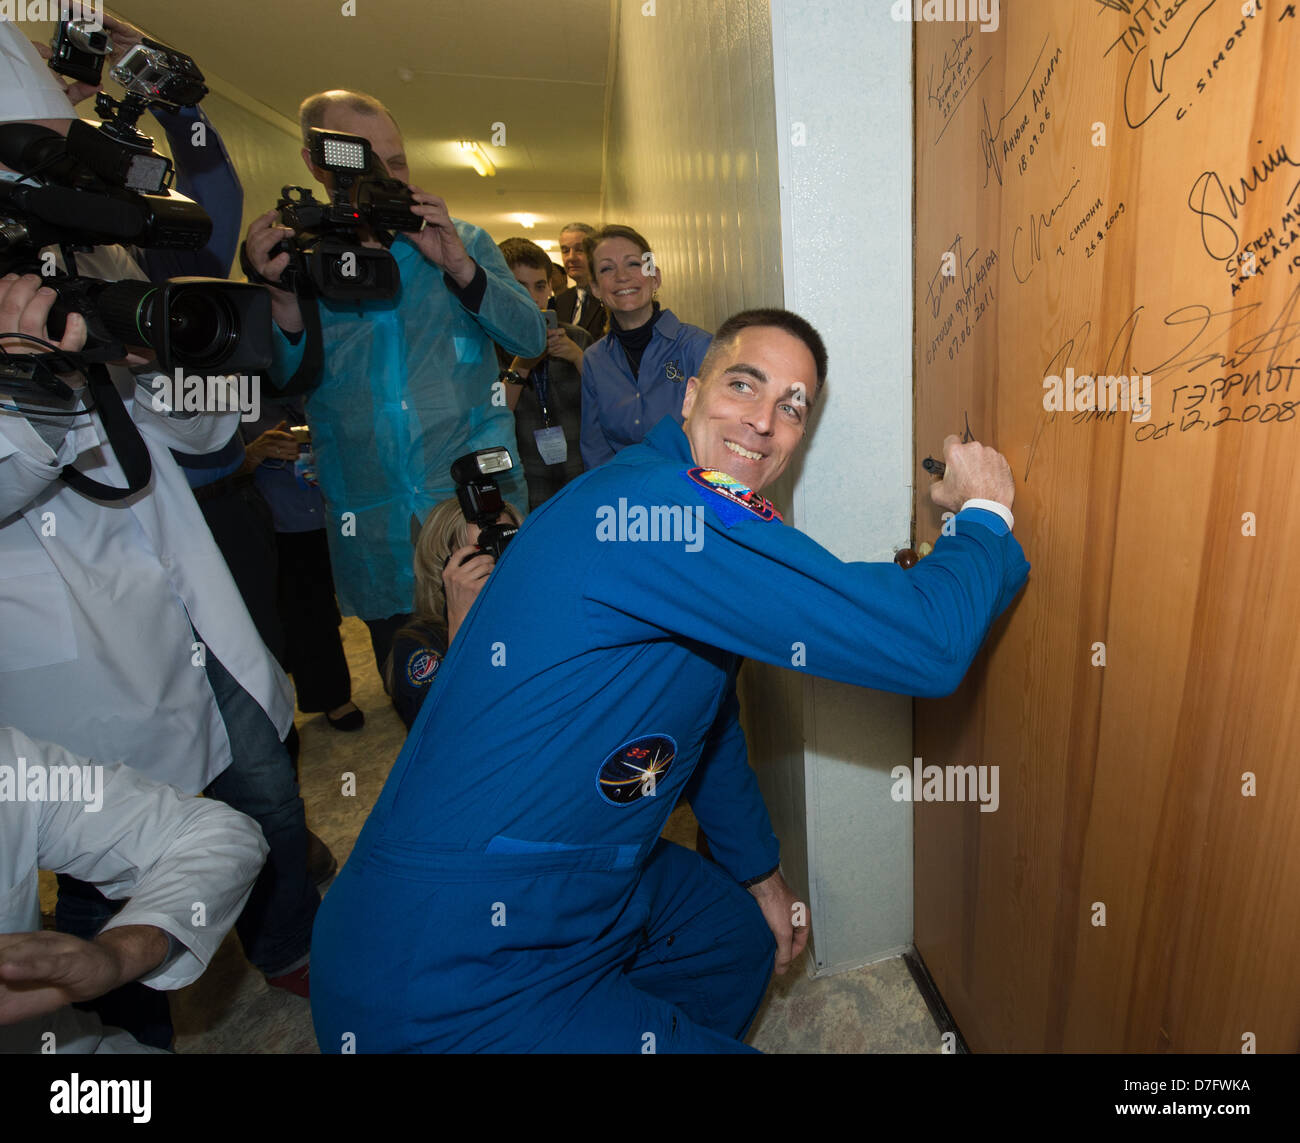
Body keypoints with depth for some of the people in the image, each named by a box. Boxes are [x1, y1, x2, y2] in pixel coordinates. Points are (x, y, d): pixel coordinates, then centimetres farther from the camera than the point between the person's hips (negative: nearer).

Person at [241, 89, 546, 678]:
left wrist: (459, 267, -15)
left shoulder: (462, 243, 7)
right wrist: (284, 304, -18)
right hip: (372, 533, 1)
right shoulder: (296, 258, 6)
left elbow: (531, 338, -2)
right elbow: (282, 396, 0)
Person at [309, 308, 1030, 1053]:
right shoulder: (654, 508, -28)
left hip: (584, 885, 10)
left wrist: (759, 872, 26)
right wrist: (985, 515, -6)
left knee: (748, 937, 27)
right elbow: (926, 644, -28)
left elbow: (712, 721, 17)